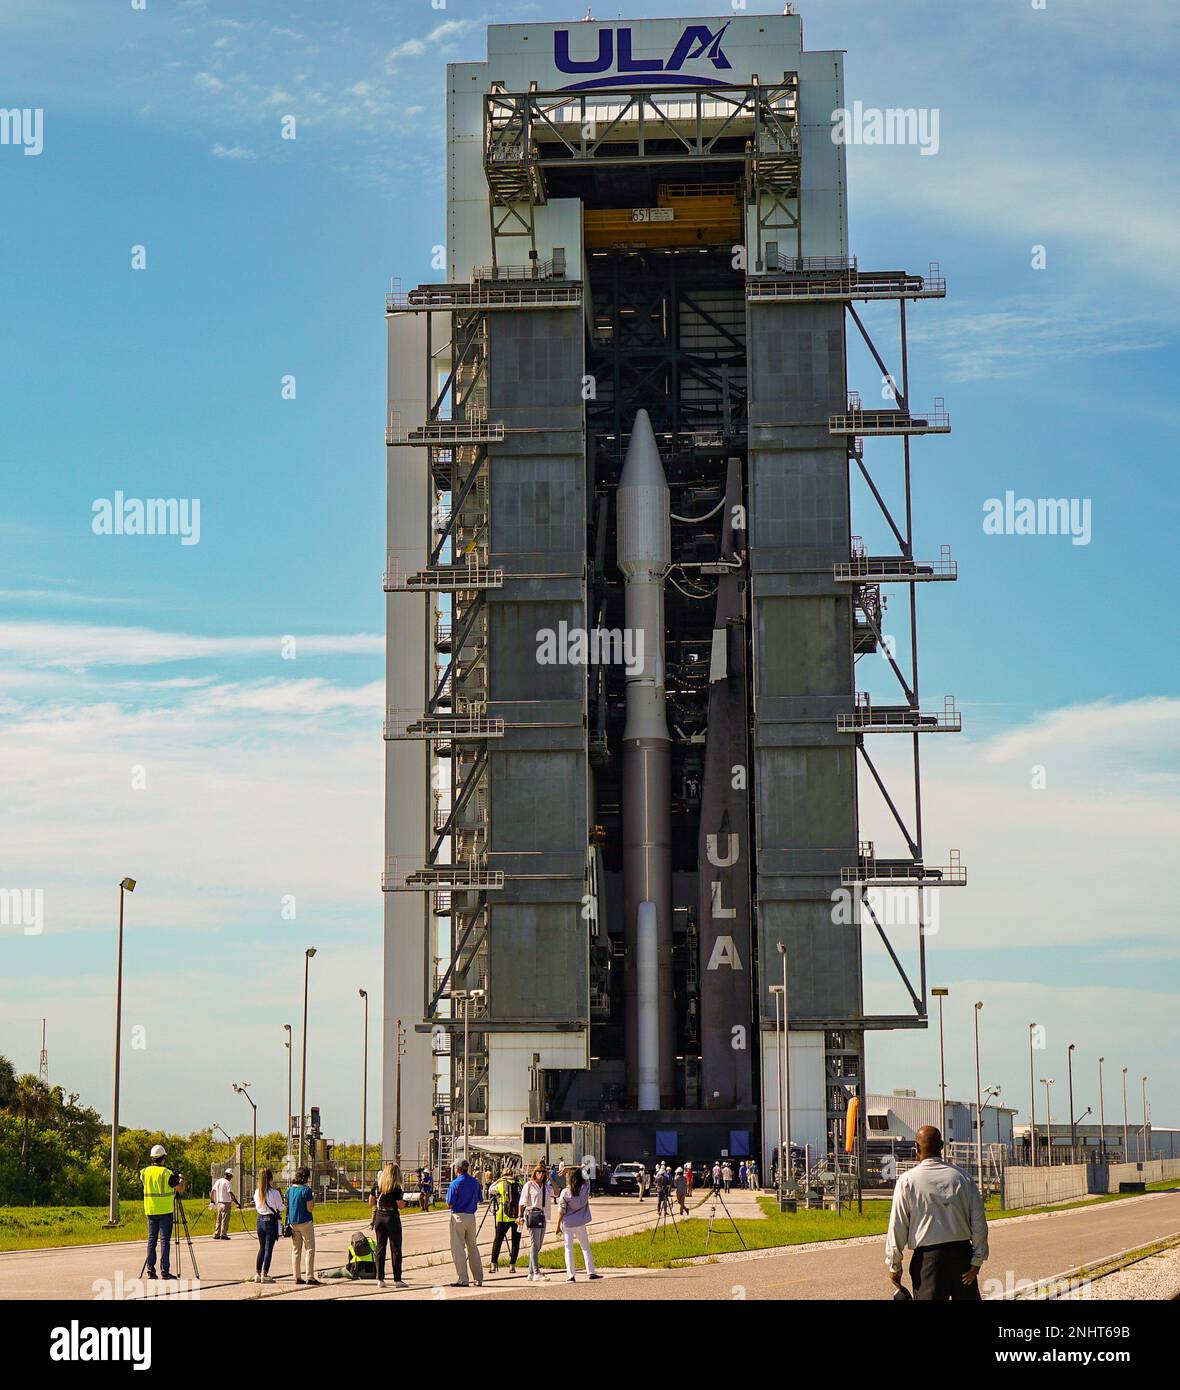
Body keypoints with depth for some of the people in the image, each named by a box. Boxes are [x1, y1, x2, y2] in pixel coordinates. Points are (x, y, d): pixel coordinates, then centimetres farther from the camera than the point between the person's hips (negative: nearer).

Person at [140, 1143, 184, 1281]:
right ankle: (164, 1271, -6)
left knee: (151, 1240, 8)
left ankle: (151, 1270, 6)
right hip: (165, 1211, -4)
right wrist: (181, 1179, 14)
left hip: (150, 1211, 4)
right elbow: (180, 1189, -7)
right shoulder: (167, 1173, -11)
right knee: (164, 1240, -3)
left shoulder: (145, 1172, 3)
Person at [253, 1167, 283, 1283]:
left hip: (260, 1220, 5)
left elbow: (257, 1207, 11)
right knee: (269, 1249, 1)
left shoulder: (257, 1192, 1)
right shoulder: (274, 1193, -13)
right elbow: (280, 1208, -6)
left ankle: (257, 1273, 15)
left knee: (262, 1248, 17)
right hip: (271, 1220, -5)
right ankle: (264, 1275, 2)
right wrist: (281, 1198, 8)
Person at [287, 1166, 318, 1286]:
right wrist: (313, 1198, 0)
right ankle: (310, 1276, -4)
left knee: (295, 1250, 10)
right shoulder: (306, 1190, -14)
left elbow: (287, 1207, 10)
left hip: (292, 1222, 6)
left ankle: (297, 1277, 10)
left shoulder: (289, 1190, 5)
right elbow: (310, 1209, -13)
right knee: (310, 1249, 1)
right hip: (305, 1222, -6)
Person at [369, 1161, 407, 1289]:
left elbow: (371, 1203, 8)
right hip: (392, 1218, -4)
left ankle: (380, 1279, 7)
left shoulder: (376, 1184, 2)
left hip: (379, 1218, 4)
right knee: (396, 1249, 2)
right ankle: (397, 1280, 0)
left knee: (380, 1248, 10)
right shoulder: (396, 1187, -12)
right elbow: (401, 1206, -13)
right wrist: (403, 1198, 6)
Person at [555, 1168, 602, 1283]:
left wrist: (558, 1226, 1)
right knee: (586, 1248, 15)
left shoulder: (565, 1193, -14)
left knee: (569, 1249, 5)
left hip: (567, 1224, -2)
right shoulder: (584, 1188, -8)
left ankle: (570, 1275, 1)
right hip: (580, 1224, 2)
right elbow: (585, 1175, 12)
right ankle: (591, 1272, 12)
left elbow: (561, 1212, -9)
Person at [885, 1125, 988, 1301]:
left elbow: (897, 1226, -4)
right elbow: (979, 1222, 1)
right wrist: (977, 1260, 5)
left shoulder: (907, 1181, -6)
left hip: (927, 1257, -3)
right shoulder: (962, 1177, 2)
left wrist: (894, 1265, 4)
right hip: (962, 1253, 3)